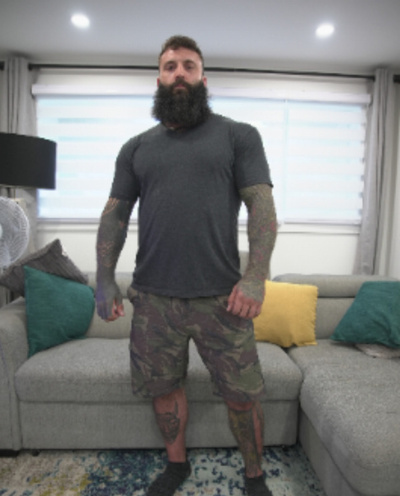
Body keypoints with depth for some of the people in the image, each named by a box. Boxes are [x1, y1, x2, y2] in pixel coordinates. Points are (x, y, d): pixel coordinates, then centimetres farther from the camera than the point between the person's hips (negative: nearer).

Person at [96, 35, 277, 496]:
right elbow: (115, 214, 11)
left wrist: (256, 276, -15)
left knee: (242, 395, 8)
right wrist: (104, 278, 2)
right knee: (163, 388, 17)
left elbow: (261, 204, -3)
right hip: (152, 297, 3)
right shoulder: (136, 148, 13)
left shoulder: (238, 135, 5)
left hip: (220, 297, -2)